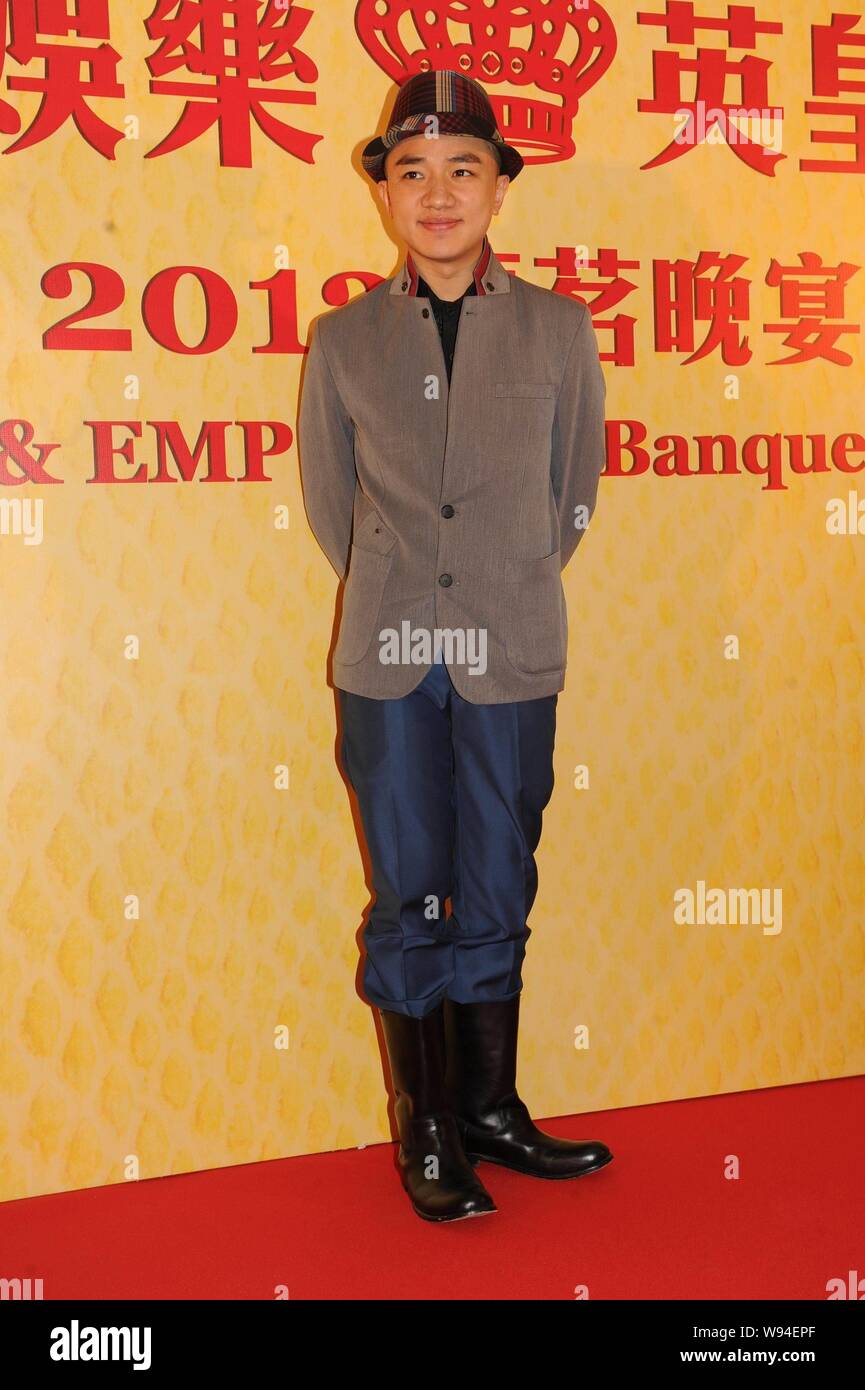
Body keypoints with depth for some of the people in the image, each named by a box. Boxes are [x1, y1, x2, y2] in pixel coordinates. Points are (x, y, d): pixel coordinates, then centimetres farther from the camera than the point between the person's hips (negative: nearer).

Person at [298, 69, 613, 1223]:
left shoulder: (559, 330, 2)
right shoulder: (344, 340, 2)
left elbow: (572, 496, 10)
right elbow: (330, 504, 11)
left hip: (511, 663, 0)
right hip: (388, 663, 0)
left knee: (495, 900, 9)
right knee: (411, 902, 7)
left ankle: (492, 1112, 26)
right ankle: (427, 1132, 20)